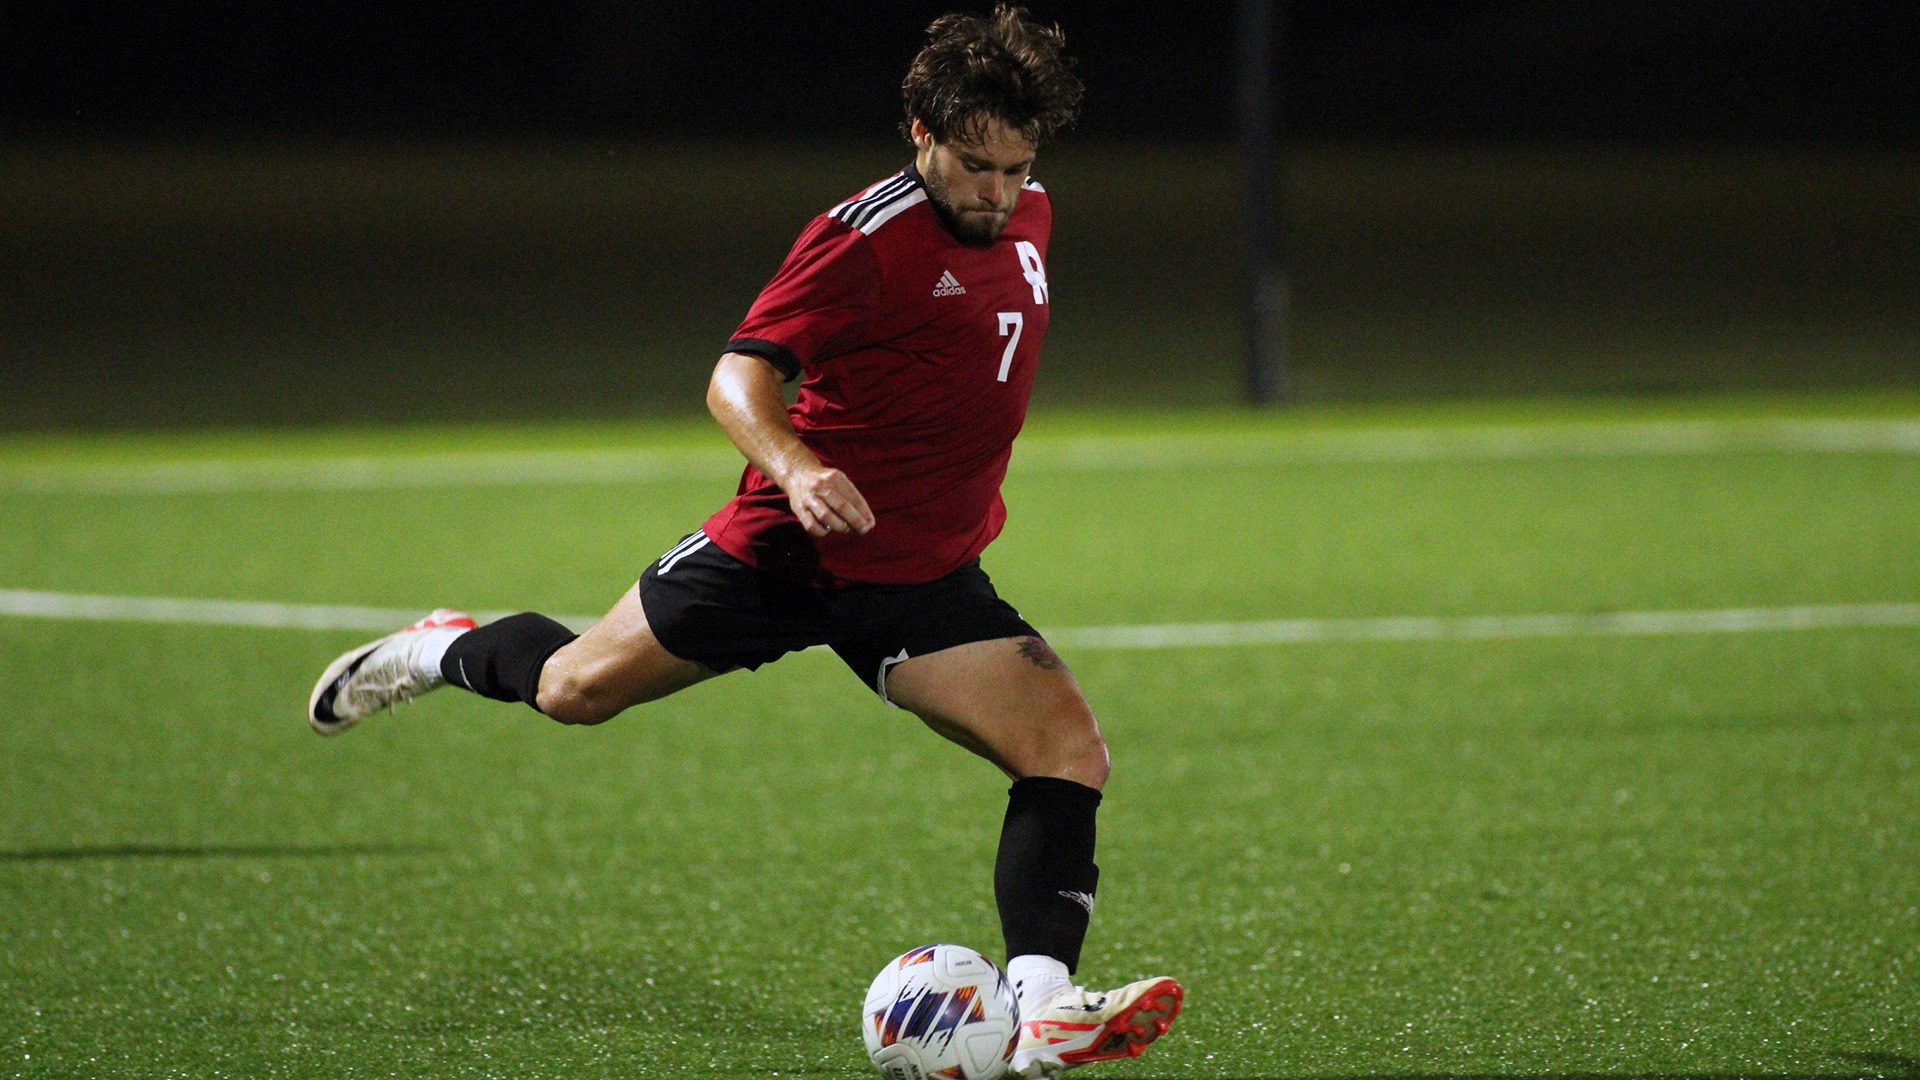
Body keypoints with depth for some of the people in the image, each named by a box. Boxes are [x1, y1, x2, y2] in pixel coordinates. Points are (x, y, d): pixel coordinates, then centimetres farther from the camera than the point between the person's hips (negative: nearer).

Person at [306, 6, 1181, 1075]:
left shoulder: (1028, 218, 4)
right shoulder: (868, 237, -20)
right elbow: (739, 376, -25)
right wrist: (796, 467, -44)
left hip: (928, 580, 5)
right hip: (788, 547, -5)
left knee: (1072, 753, -15)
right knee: (576, 689, 9)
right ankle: (448, 648, 43)